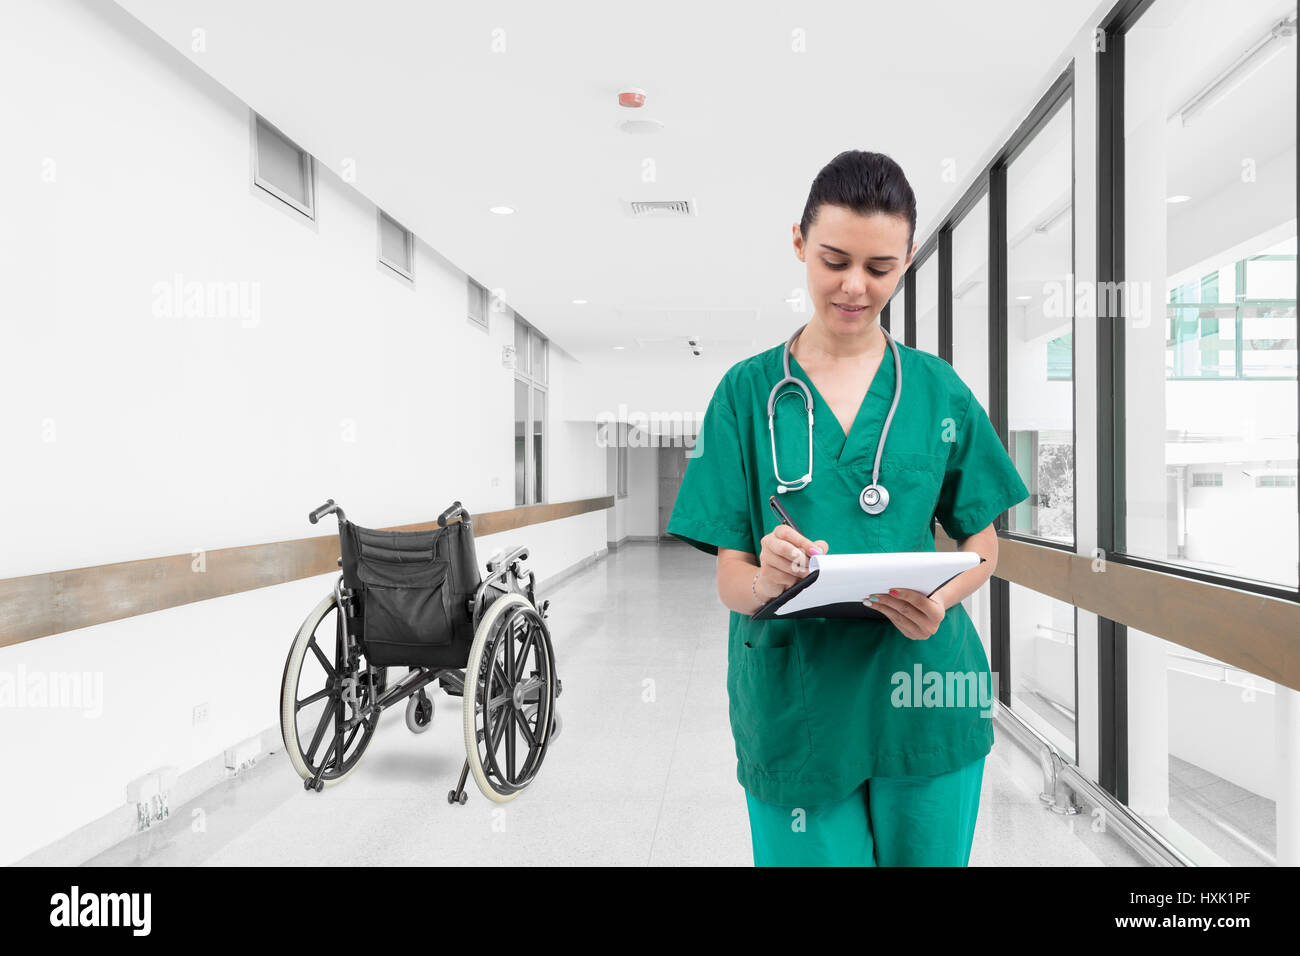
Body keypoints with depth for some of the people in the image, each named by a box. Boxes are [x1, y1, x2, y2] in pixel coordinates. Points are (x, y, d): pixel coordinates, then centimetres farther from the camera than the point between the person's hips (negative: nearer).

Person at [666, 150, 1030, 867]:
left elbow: (981, 543, 8)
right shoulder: (749, 391, -2)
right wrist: (767, 579, -27)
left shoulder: (940, 391, 3)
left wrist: (939, 600, -13)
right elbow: (730, 581, -4)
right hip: (796, 708, -1)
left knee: (927, 855, 18)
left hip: (924, 699, 2)